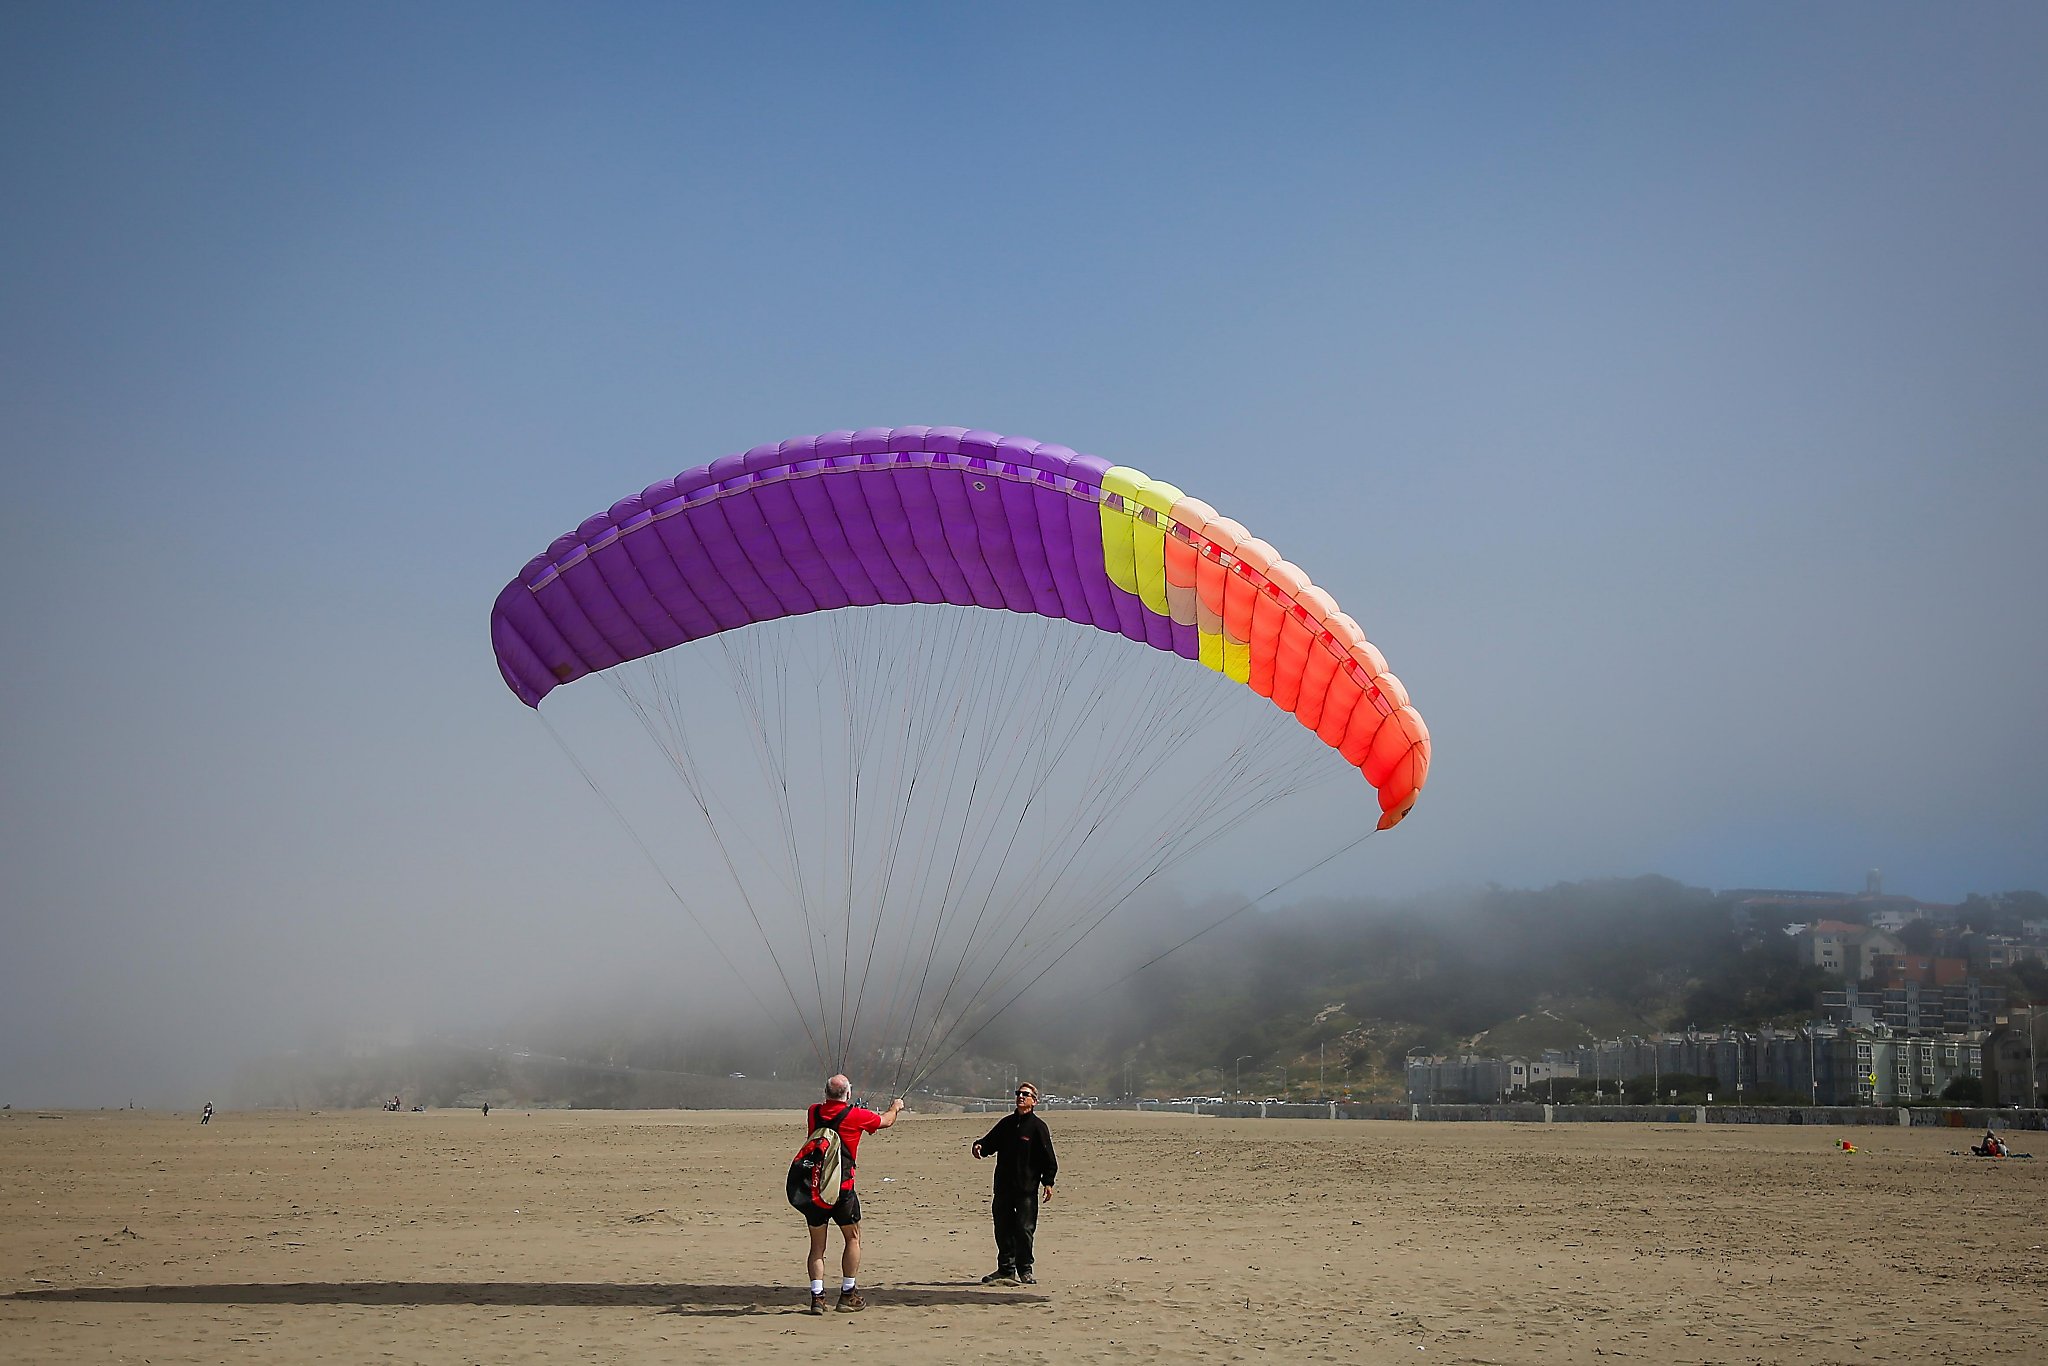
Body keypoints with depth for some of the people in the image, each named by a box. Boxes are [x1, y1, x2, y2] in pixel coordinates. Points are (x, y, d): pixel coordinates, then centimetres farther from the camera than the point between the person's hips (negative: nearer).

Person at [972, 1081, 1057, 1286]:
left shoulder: (1038, 1126, -3)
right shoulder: (1006, 1123, 13)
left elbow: (1048, 1157, -4)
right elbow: (990, 1142, 18)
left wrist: (1048, 1181, -10)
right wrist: (979, 1147, -4)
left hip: (1027, 1188, -5)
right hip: (1003, 1186, 5)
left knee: (1025, 1229, -3)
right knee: (1003, 1229, 7)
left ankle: (1025, 1270, 8)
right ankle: (1006, 1269, 17)